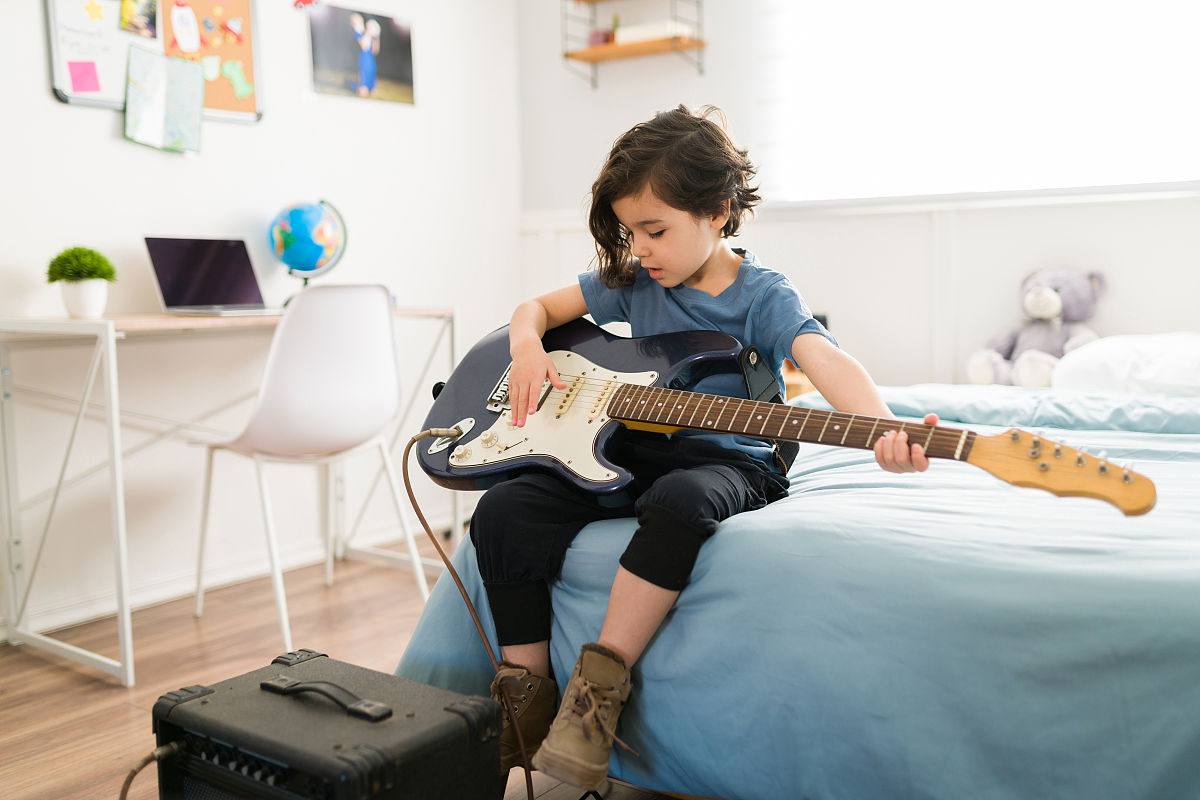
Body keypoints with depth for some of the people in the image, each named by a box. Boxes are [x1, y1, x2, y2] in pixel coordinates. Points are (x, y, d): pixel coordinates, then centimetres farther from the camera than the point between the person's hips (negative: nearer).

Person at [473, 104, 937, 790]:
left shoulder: (762, 296, -7)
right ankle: (529, 693, -6)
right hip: (626, 451, 5)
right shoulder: (633, 282, 9)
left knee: (679, 500, -42)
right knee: (504, 512, -18)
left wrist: (884, 427, -47)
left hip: (727, 462, -5)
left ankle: (599, 684, -28)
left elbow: (826, 359, -26)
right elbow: (537, 307, 20)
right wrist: (528, 349, -6)